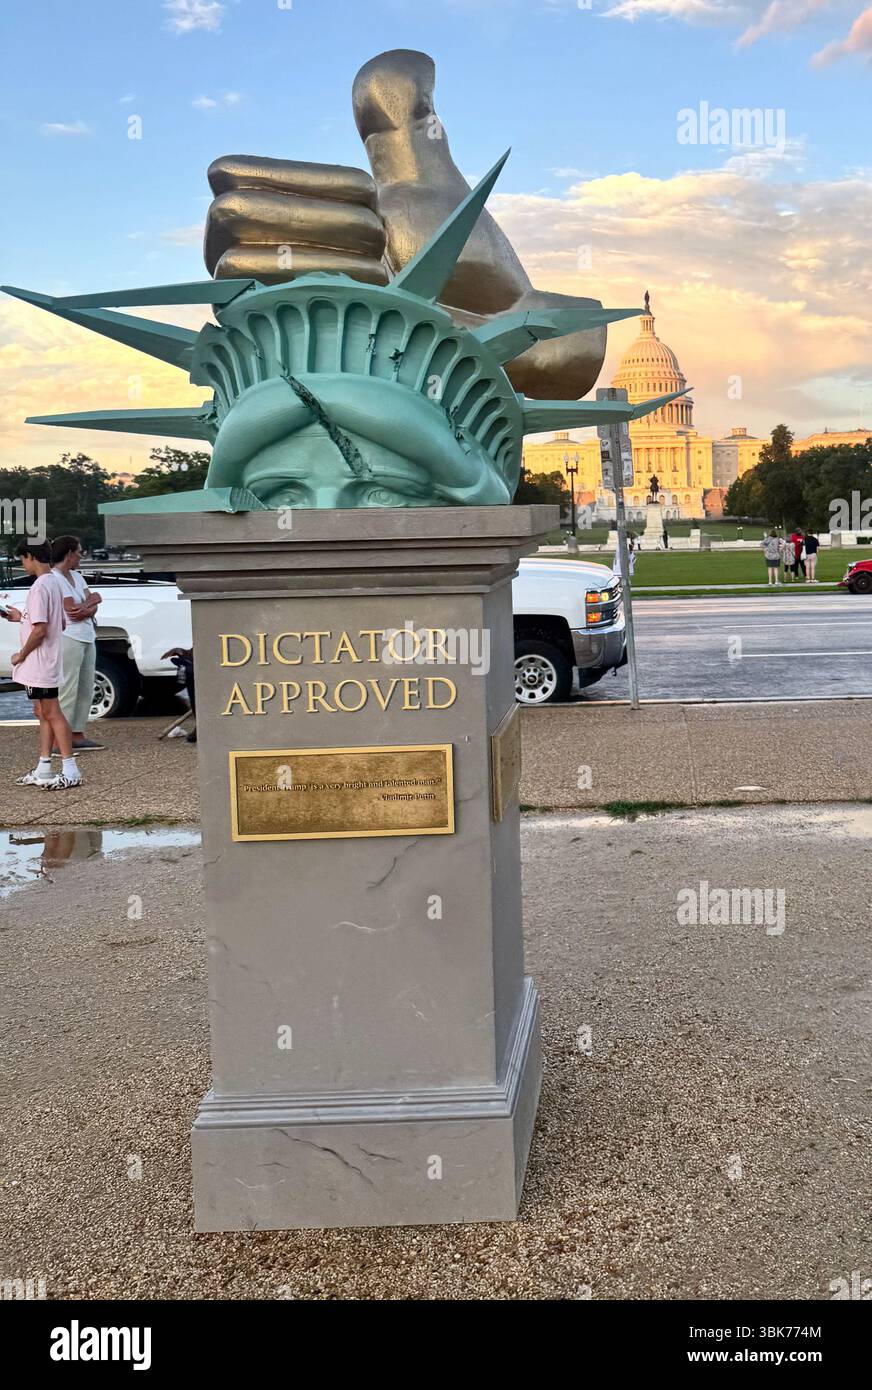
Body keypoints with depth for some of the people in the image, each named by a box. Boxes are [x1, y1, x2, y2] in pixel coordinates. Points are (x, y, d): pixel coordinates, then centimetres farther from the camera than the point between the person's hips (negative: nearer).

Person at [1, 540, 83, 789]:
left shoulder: (39, 587, -19)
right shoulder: (53, 583, 12)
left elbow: (40, 630, -24)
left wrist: (21, 655, -11)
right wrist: (22, 617, 17)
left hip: (40, 663, -10)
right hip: (44, 664, 10)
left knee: (52, 714, -6)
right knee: (43, 713, 13)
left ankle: (70, 771, -2)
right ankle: (43, 770, 18)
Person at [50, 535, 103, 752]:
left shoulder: (76, 576, 17)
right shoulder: (54, 578, -10)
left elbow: (94, 605, 8)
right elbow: (72, 608, -17)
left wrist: (87, 610, -14)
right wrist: (92, 600, 0)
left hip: (87, 637, 9)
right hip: (69, 638, -9)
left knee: (86, 689, 11)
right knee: (67, 690, -10)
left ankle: (77, 735, 18)